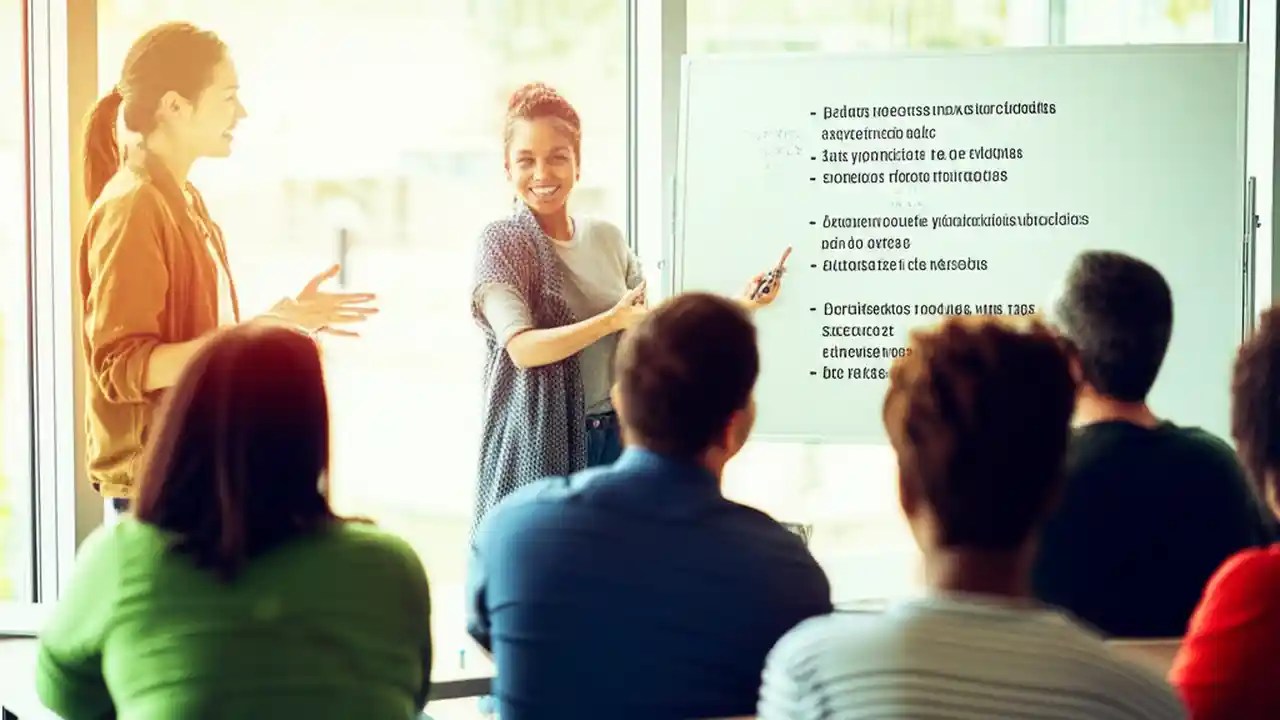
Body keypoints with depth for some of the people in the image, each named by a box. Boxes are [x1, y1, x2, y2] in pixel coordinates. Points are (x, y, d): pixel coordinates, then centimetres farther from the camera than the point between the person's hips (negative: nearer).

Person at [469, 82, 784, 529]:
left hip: (615, 436, 5)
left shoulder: (606, 238, 8)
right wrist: (613, 320, -25)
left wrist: (736, 306, 6)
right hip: (539, 443, -5)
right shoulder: (503, 243, -7)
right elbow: (523, 348, -19)